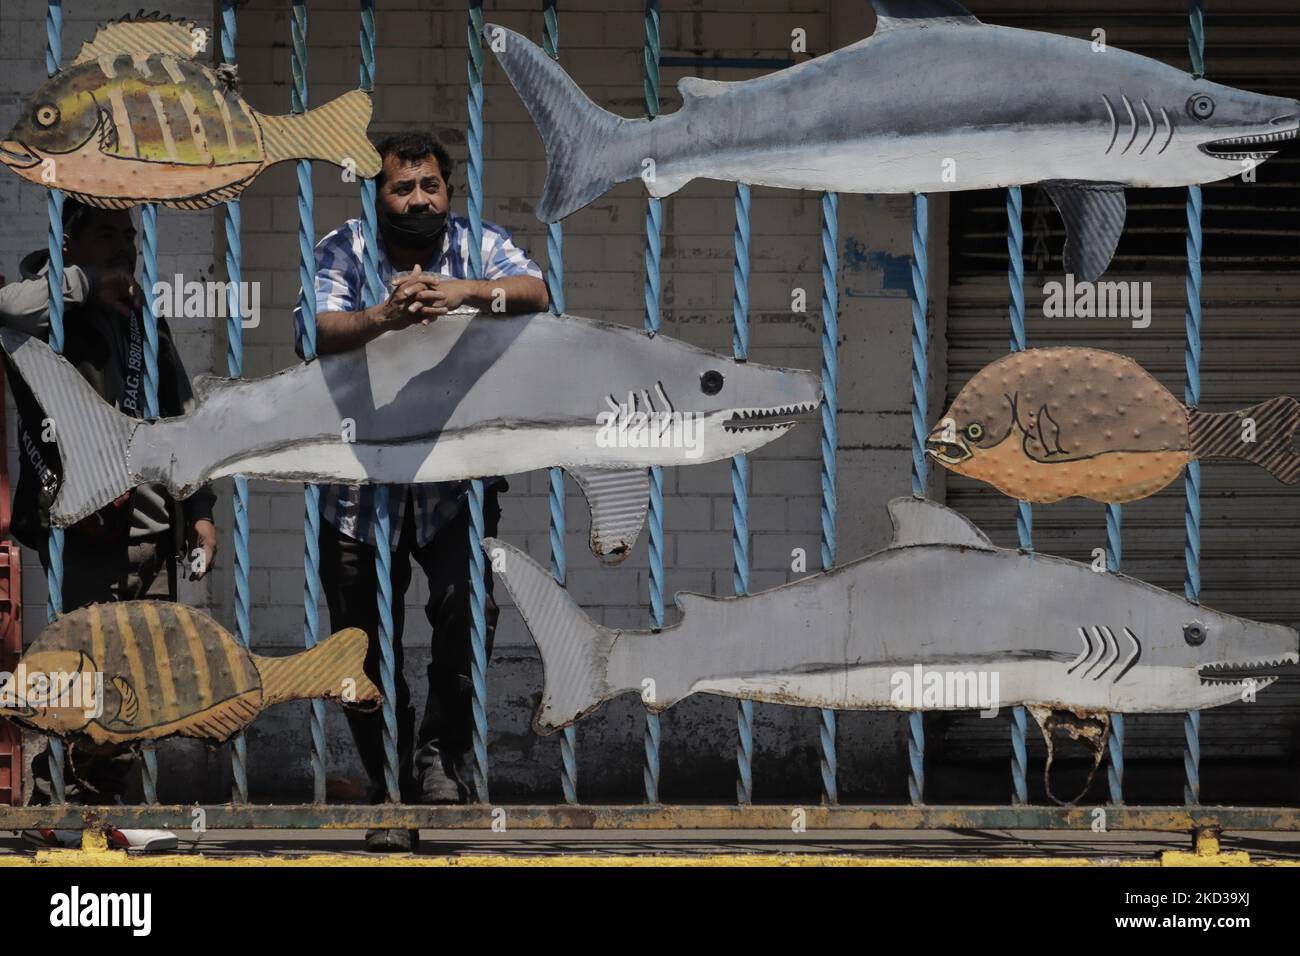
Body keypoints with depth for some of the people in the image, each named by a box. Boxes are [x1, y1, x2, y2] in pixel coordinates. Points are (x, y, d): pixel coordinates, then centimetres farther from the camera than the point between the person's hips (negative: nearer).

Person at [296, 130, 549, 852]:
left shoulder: (479, 246, 3)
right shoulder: (344, 251, 1)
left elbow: (535, 291, -16)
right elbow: (315, 330, -15)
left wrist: (468, 292, -36)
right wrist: (383, 318, -35)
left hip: (456, 476, 0)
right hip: (360, 481, 0)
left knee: (469, 608, -19)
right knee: (367, 644, 6)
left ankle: (441, 750, 1)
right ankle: (390, 792, 19)